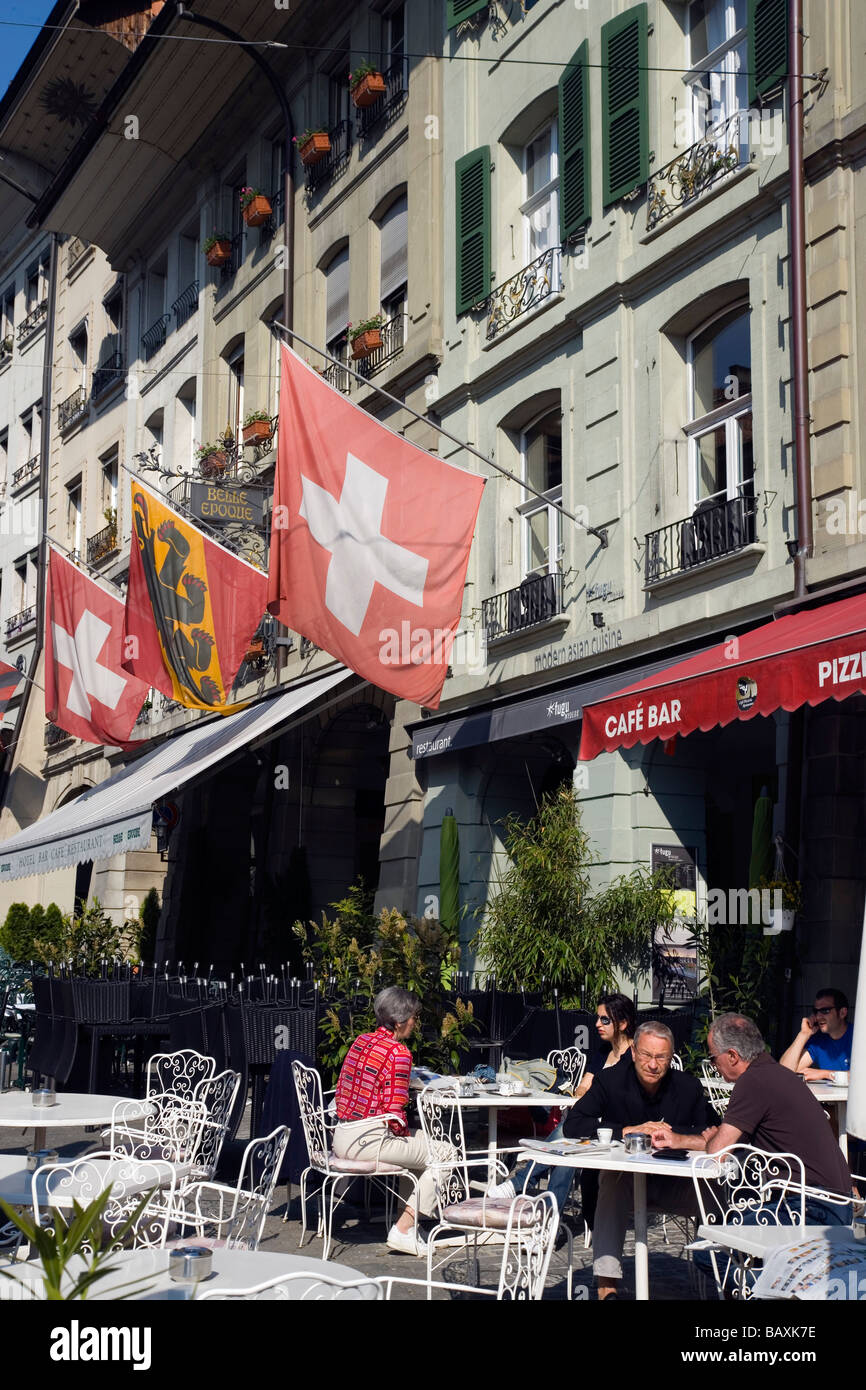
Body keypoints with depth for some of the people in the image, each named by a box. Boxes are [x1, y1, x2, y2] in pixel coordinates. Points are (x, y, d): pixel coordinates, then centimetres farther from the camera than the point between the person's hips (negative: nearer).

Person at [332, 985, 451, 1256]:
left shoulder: (361, 1041, 12)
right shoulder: (398, 1052, -13)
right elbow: (394, 1111, -17)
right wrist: (404, 1134, 4)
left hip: (342, 1138, 9)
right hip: (369, 1141, -9)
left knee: (421, 1141, 27)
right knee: (443, 1153, 5)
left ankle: (407, 1219, 24)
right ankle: (404, 1231, 3)